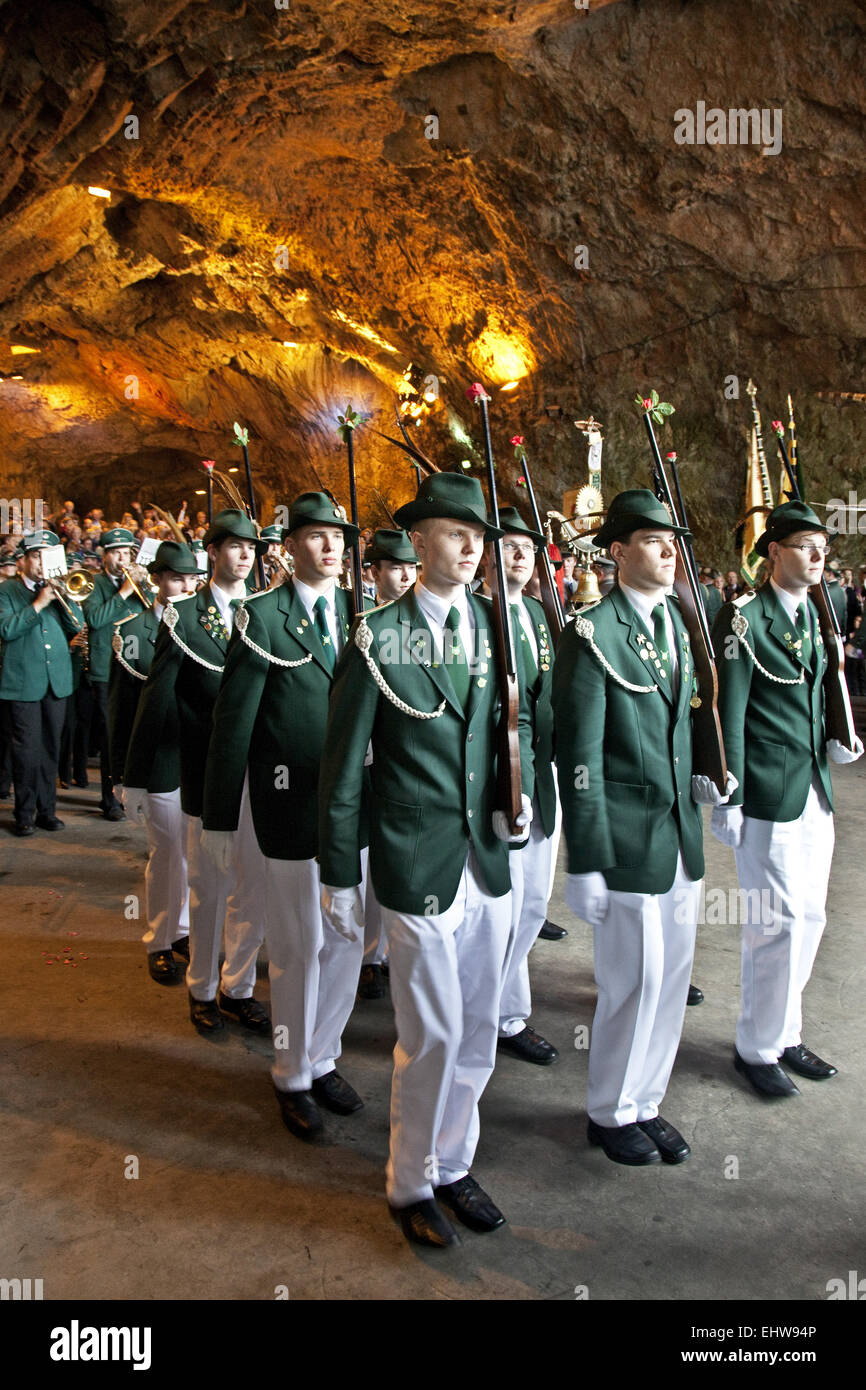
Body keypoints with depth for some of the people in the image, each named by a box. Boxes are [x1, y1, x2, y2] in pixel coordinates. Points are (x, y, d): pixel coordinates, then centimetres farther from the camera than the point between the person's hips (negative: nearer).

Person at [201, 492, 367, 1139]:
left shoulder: (359, 612, 7)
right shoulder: (264, 617, -8)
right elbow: (233, 723, -8)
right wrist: (220, 817, -8)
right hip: (292, 806, -5)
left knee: (349, 936, 13)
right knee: (300, 946, 6)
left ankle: (323, 1059, 33)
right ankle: (293, 1078, 27)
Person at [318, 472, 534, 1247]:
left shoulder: (497, 625, 5)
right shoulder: (378, 637, -9)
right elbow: (344, 763, -6)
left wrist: (522, 794, -1)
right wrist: (340, 871, -4)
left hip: (488, 860, 5)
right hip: (417, 866, -5)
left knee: (479, 1030, 16)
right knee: (433, 1037, 4)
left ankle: (452, 1165, 38)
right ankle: (412, 1185, 29)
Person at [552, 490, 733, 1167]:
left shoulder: (675, 620, 10)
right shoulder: (592, 635, -14)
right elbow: (579, 756, -16)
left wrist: (693, 775, 5)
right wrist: (585, 862, -16)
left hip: (682, 832, 8)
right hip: (628, 838, -7)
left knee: (672, 974, 15)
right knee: (635, 980, 3)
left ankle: (645, 1101, 35)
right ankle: (611, 1113, 26)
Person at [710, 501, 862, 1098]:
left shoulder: (814, 615, 12)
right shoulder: (745, 619, -12)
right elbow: (728, 714, -13)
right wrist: (727, 799, -14)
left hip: (815, 791, 8)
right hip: (768, 796, -8)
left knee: (808, 916, 14)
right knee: (778, 921, -2)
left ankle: (785, 1032, 31)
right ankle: (759, 1047, 16)